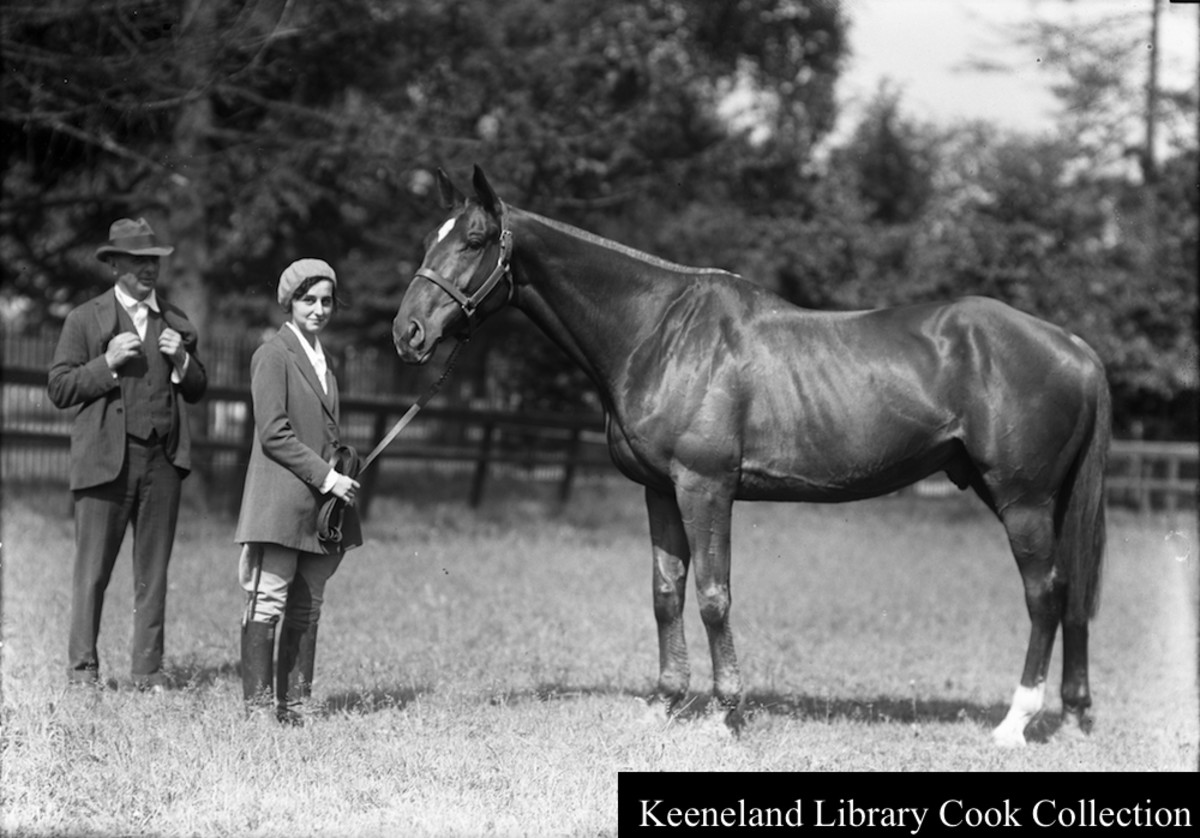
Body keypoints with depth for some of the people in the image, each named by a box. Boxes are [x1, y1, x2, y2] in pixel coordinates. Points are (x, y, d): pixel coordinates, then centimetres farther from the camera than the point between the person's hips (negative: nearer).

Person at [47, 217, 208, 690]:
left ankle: (148, 669, 10)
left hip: (163, 460, 4)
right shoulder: (86, 320, 4)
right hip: (106, 458, -4)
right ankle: (82, 668, 4)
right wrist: (107, 363, -13)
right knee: (93, 570, -3)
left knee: (153, 571, 5)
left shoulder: (175, 322, 16)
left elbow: (197, 390, 20)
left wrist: (183, 361, 0)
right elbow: (59, 388, -1)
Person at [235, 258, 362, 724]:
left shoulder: (321, 360, 19)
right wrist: (326, 476, -15)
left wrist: (340, 478, 10)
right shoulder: (273, 355, -6)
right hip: (281, 502, -8)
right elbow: (274, 434, -13)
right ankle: (257, 706, -7)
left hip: (321, 505, 8)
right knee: (268, 602, -7)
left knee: (308, 608, 7)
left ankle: (296, 705, 10)